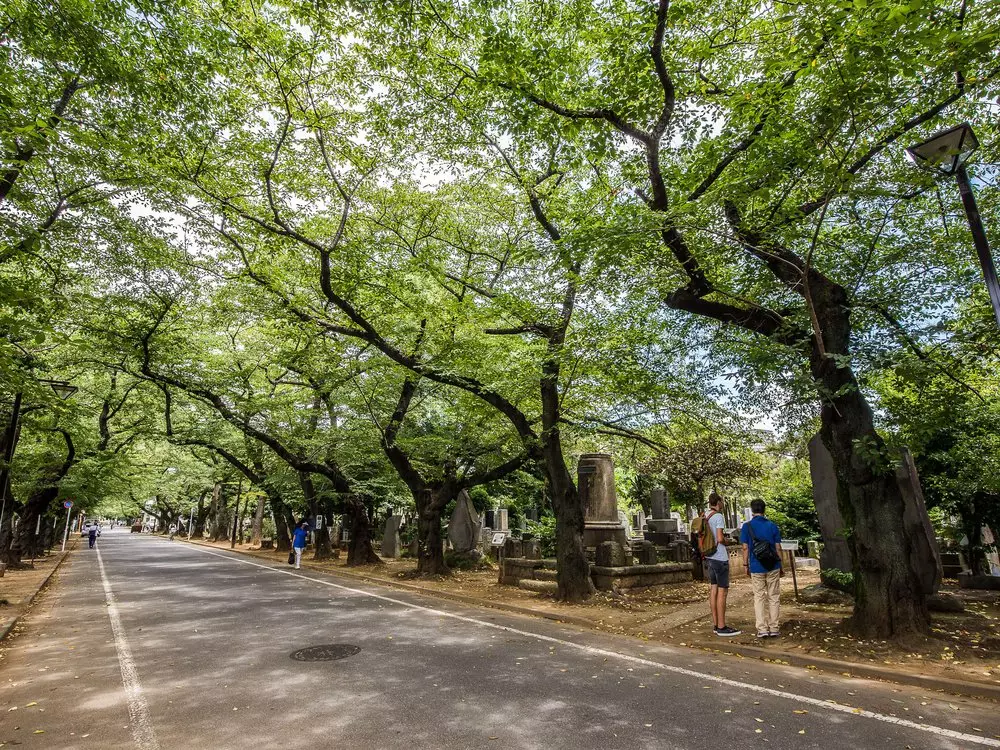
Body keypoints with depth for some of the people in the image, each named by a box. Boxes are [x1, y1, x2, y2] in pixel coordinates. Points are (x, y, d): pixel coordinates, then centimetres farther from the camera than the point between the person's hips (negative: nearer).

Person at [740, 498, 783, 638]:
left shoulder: (747, 526, -4)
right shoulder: (773, 526, 0)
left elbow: (745, 548, -4)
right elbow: (778, 548, 1)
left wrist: (746, 566, 5)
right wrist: (781, 566, 11)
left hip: (756, 567, -1)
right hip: (772, 566, 1)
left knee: (759, 597, 7)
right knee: (774, 597, 10)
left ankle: (762, 629, 5)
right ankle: (773, 629, 12)